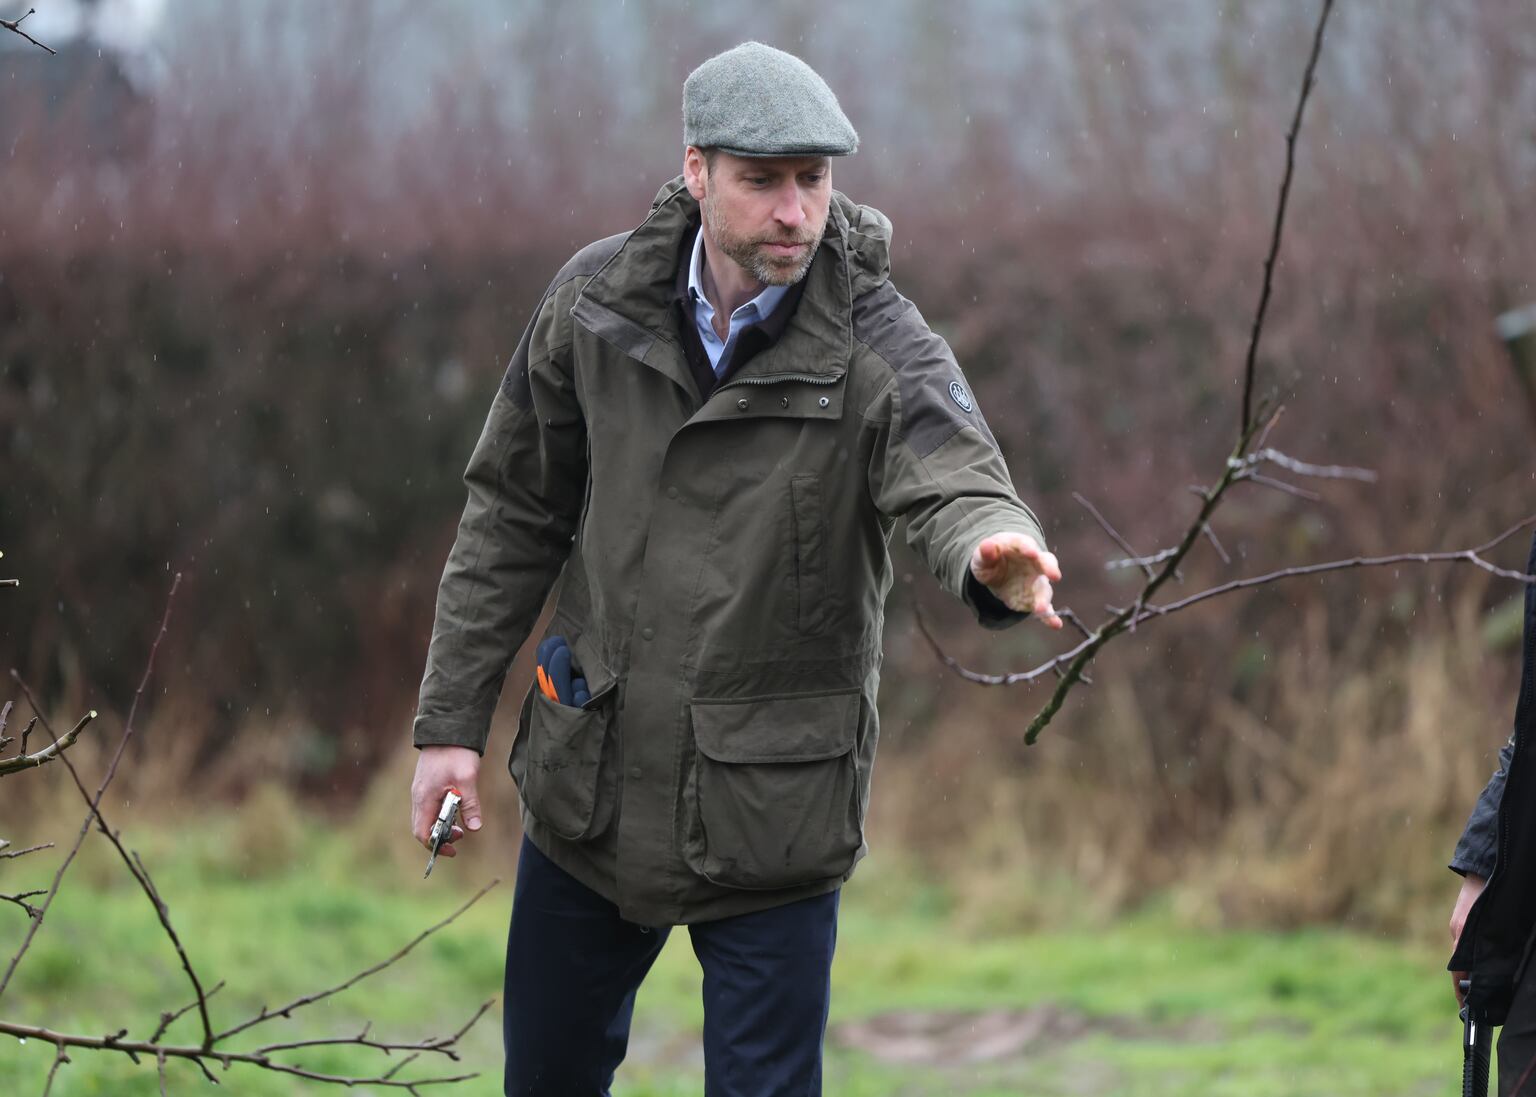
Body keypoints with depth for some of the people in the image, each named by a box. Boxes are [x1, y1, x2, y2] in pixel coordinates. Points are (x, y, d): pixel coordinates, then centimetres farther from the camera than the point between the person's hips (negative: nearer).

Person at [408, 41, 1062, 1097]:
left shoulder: (880, 344, -15)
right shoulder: (598, 299, -5)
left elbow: (957, 486, -33)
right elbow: (514, 515, 4)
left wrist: (995, 557, -58)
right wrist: (453, 720, 1)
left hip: (772, 811, -3)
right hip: (591, 781, 3)